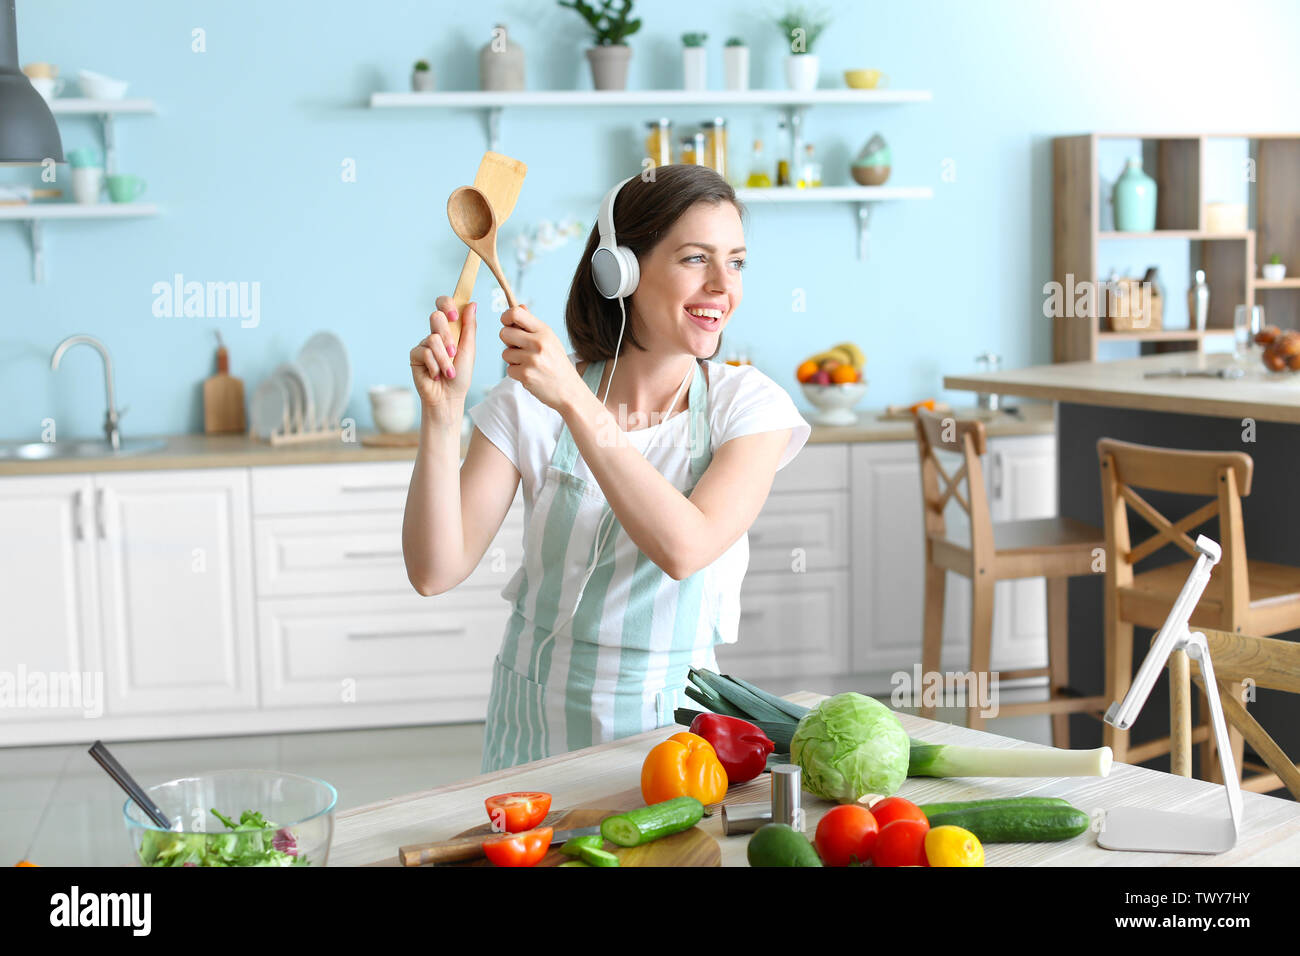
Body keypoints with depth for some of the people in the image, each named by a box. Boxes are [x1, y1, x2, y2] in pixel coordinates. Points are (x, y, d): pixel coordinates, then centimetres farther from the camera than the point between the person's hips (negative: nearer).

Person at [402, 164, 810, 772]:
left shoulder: (750, 405, -4)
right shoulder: (530, 402, -4)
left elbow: (685, 547, -21)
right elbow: (436, 571, -8)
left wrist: (575, 401, -24)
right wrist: (443, 412, -18)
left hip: (670, 719, 0)